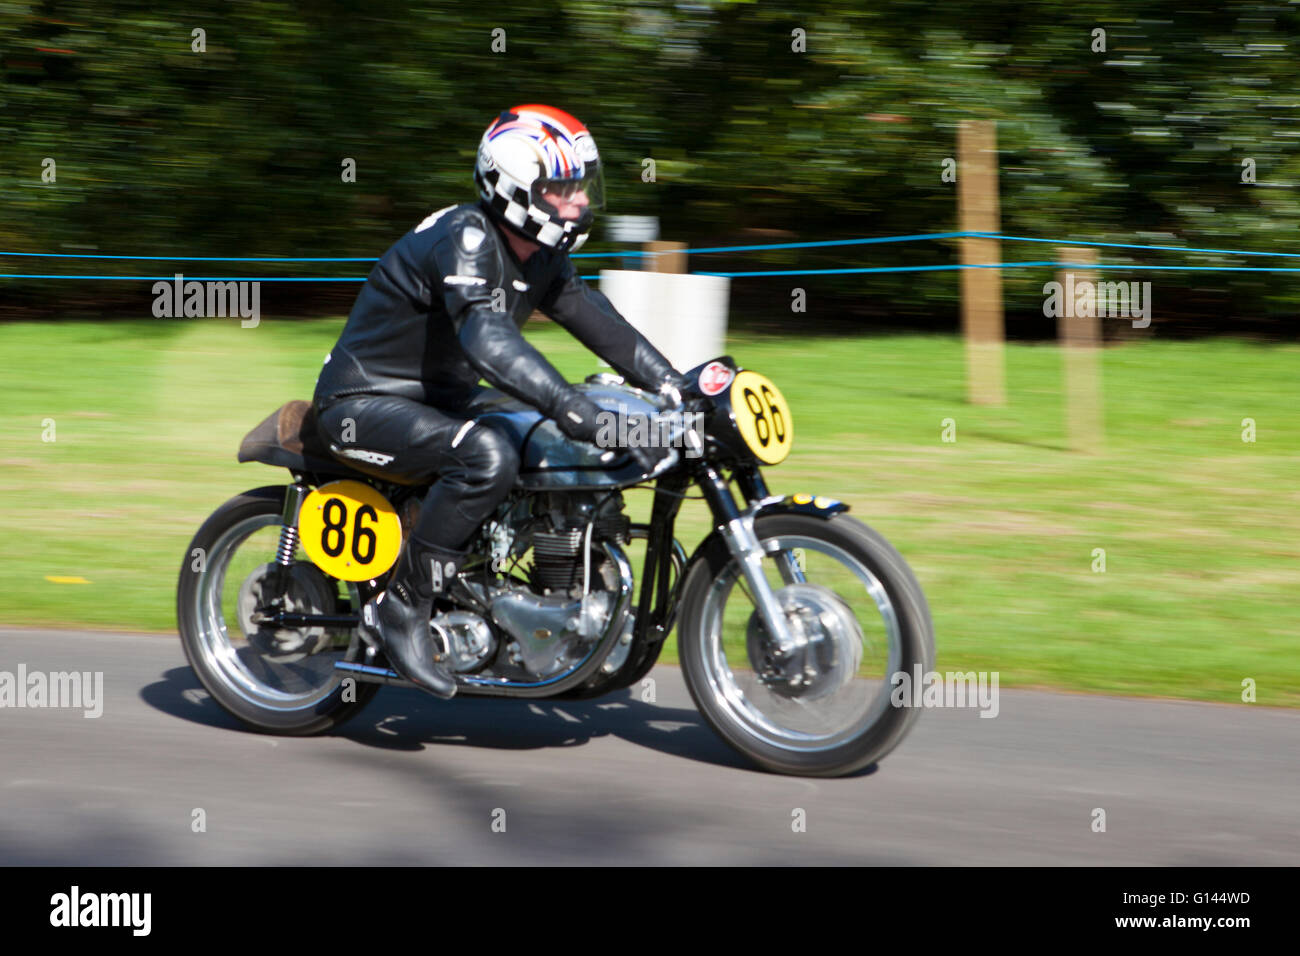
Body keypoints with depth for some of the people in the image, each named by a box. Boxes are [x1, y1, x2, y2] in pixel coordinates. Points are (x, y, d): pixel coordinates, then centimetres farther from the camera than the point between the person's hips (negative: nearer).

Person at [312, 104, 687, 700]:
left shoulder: (540, 257, 4)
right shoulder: (464, 237, -26)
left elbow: (596, 320, 5)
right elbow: (487, 338, -41)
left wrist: (679, 388, -9)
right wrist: (583, 415, -50)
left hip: (438, 394, 10)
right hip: (365, 404, -10)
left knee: (585, 444, 6)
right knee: (487, 456, -35)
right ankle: (400, 609, -24)